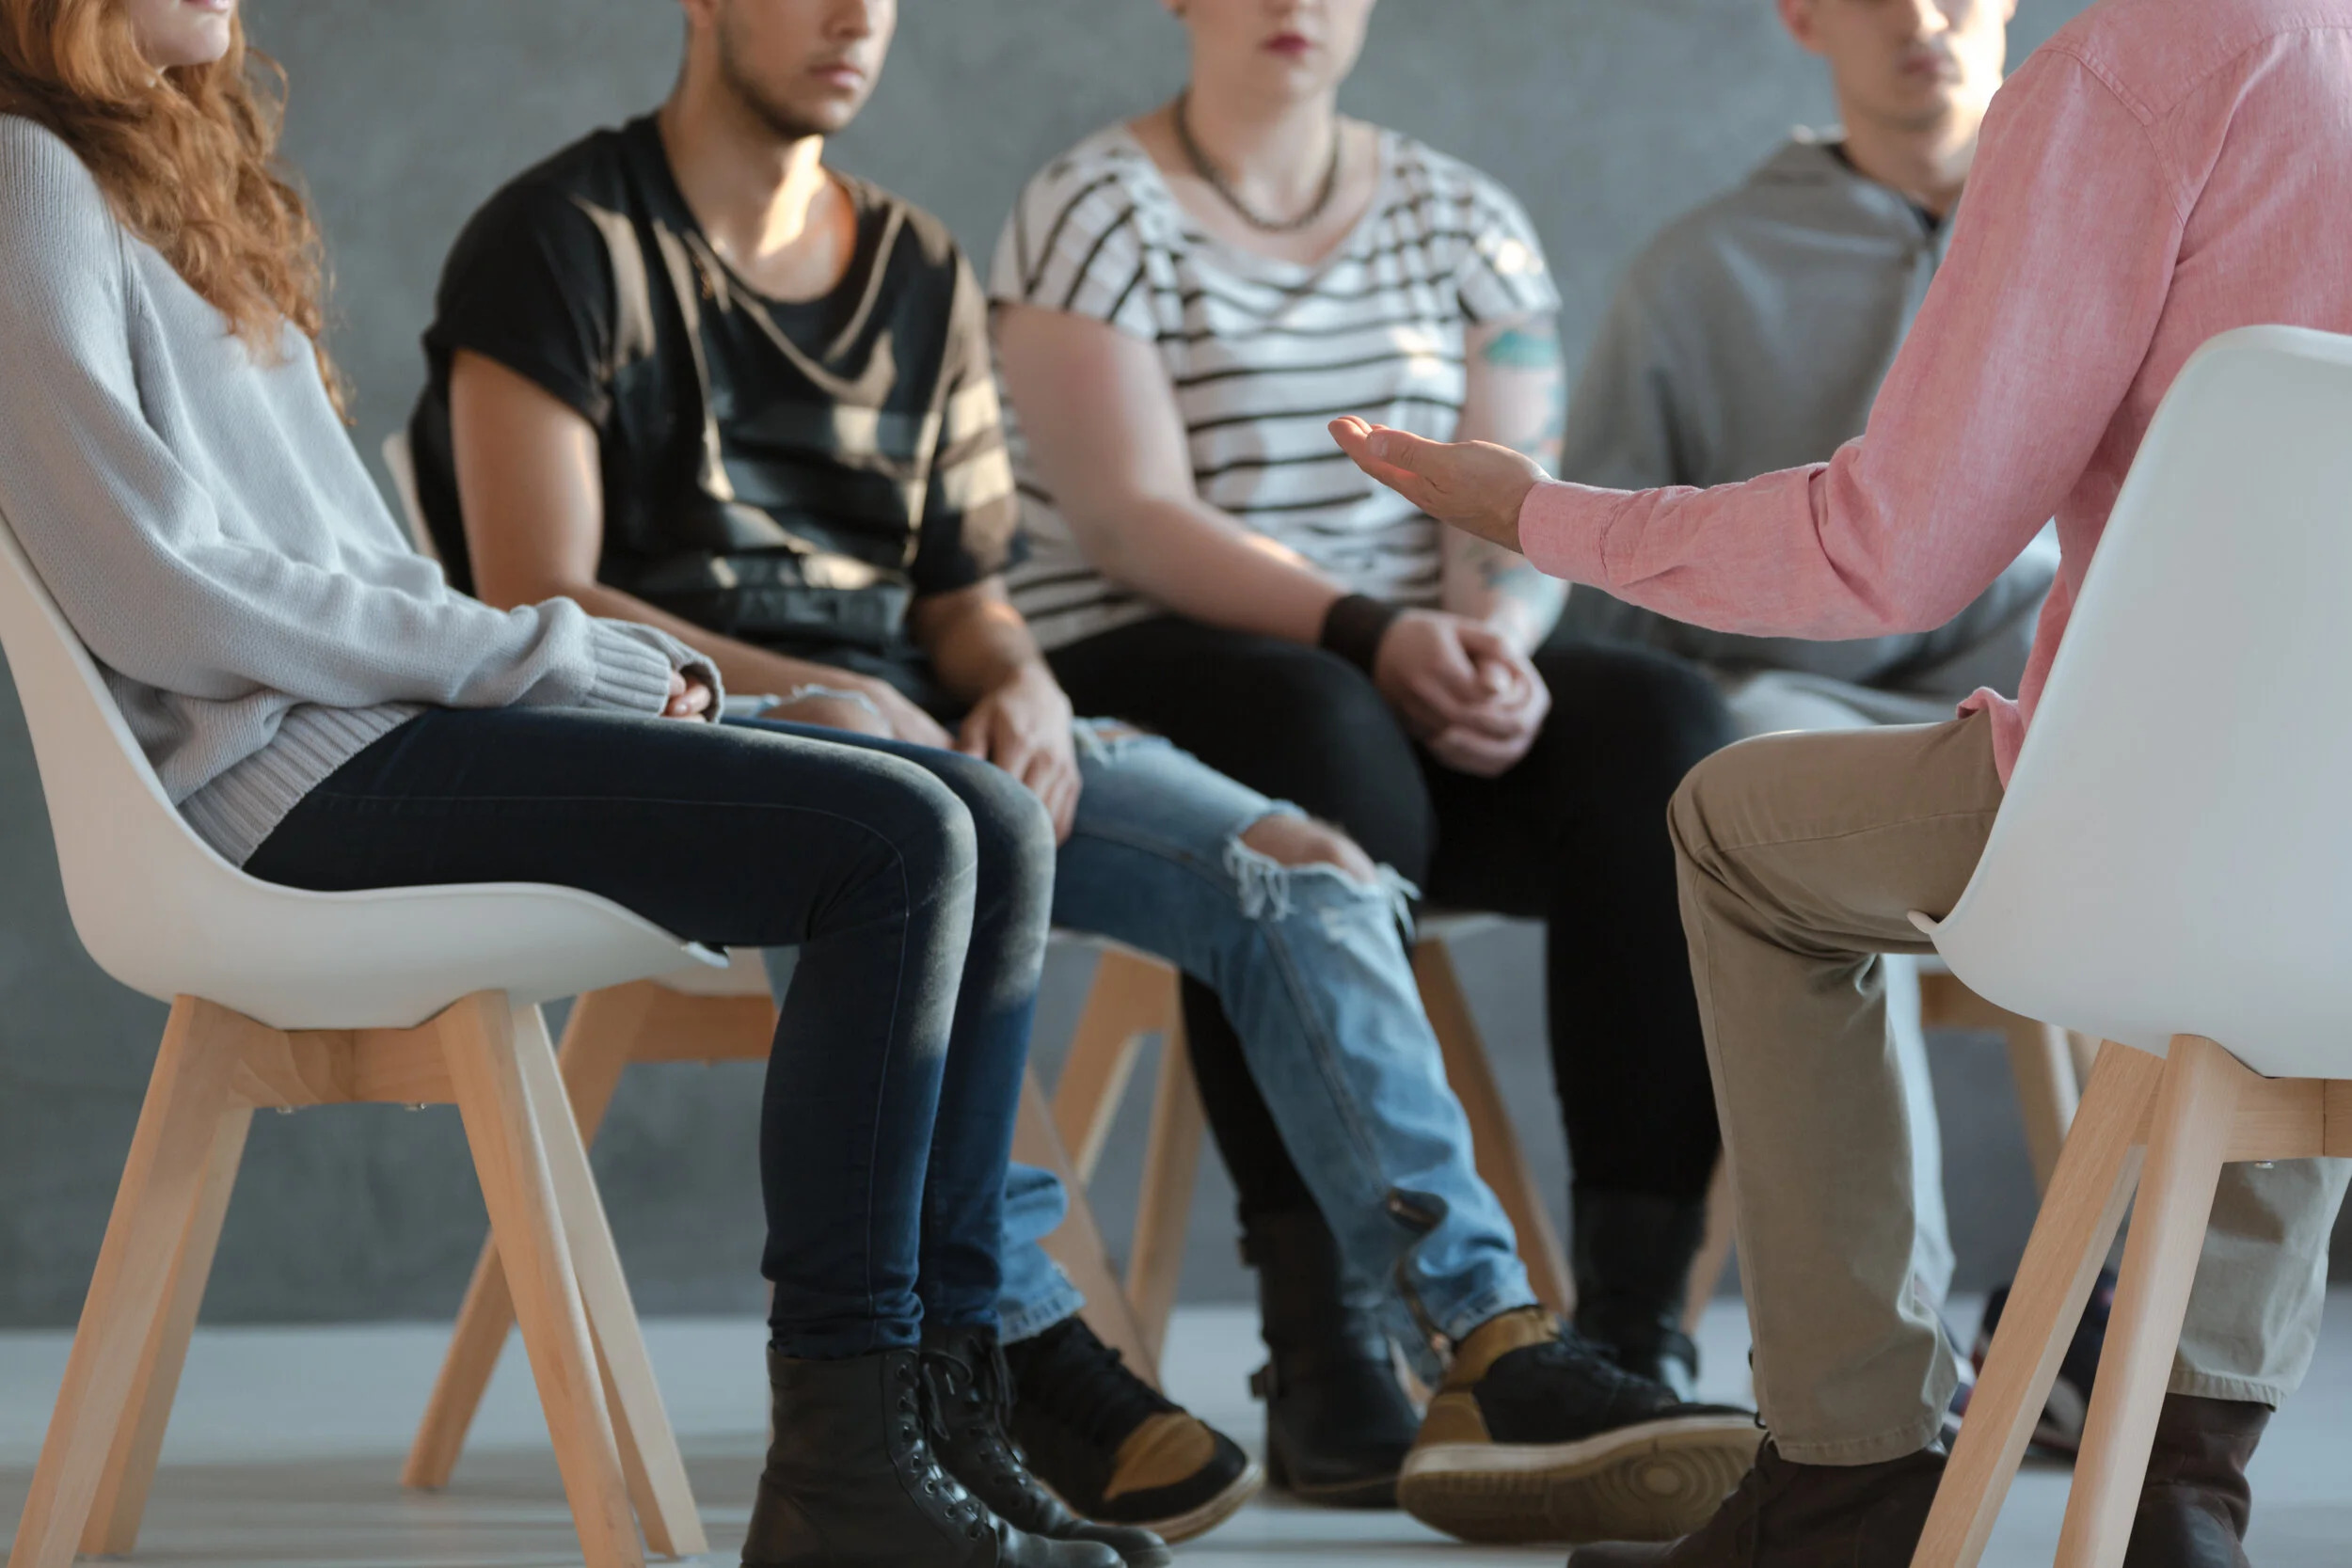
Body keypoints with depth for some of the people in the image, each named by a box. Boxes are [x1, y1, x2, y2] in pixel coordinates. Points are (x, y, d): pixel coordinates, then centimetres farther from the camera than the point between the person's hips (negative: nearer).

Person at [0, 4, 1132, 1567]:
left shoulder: (182, 166, 24)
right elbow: (160, 595, -16)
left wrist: (603, 655, 4)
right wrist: (537, 652, -11)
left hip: (397, 706, 10)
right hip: (300, 773, -9)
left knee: (1000, 831, -4)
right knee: (897, 842, -23)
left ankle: (947, 1390, -9)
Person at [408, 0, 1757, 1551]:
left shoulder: (922, 274, 21)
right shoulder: (567, 244, 0)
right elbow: (536, 606, -9)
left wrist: (1018, 686, -3)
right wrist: (825, 696, -19)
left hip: (922, 735, 6)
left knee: (1304, 872, -18)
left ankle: (1487, 1343, -31)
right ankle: (1015, 1345, -42)